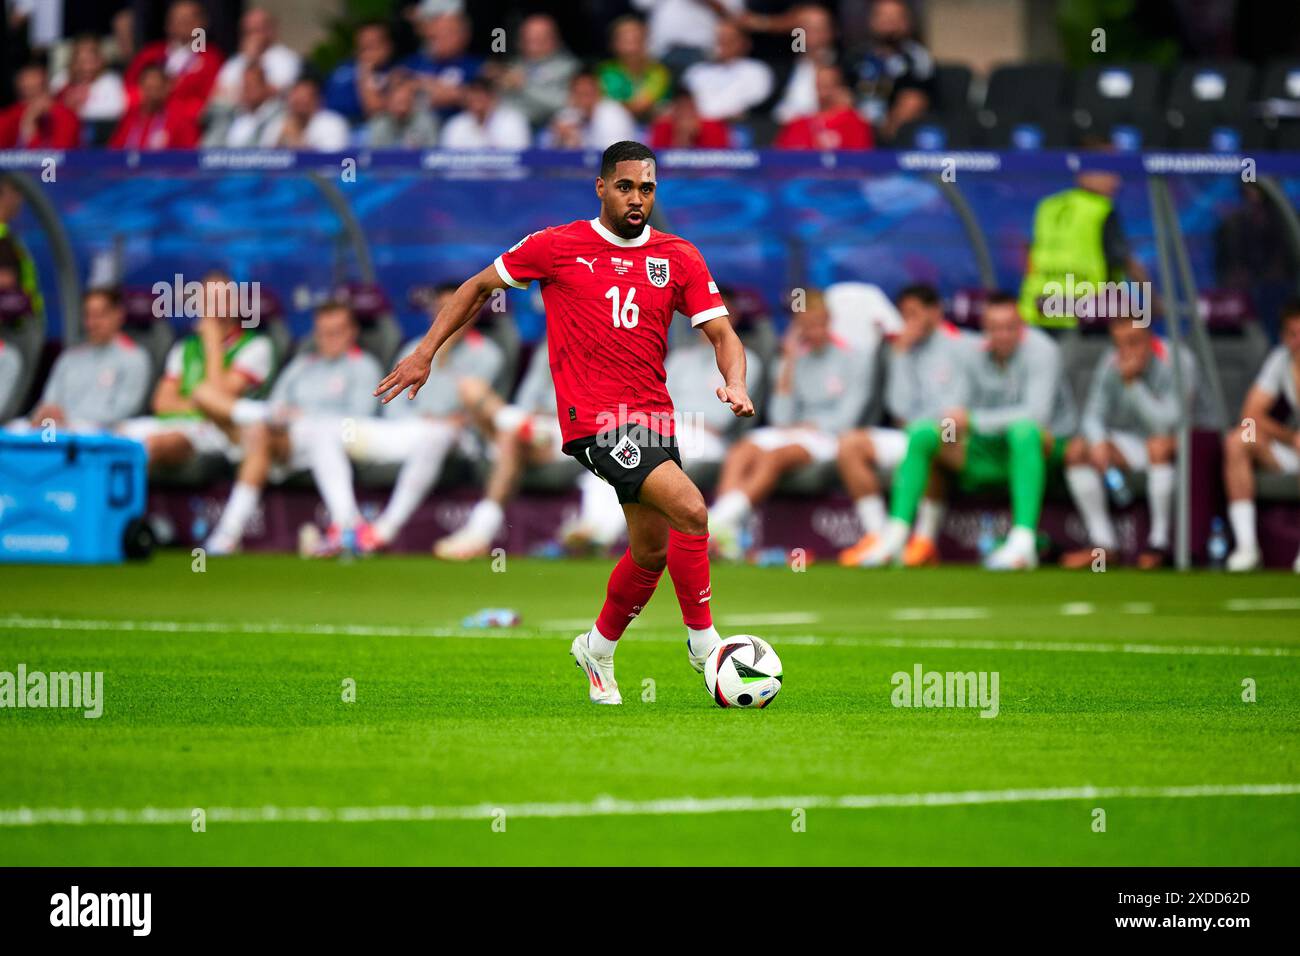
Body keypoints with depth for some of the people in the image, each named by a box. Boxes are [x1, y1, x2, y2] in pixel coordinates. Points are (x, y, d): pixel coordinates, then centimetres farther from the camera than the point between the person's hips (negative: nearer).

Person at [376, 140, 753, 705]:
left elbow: (723, 335, 7)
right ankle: (702, 639, -9)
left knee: (652, 552, 12)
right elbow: (480, 286, 13)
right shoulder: (557, 247, 1)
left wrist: (735, 384, -14)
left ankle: (598, 650, 37)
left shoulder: (678, 259, 9)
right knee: (691, 510, -22)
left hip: (652, 419, 5)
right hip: (593, 418, -5)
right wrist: (425, 352, 8)